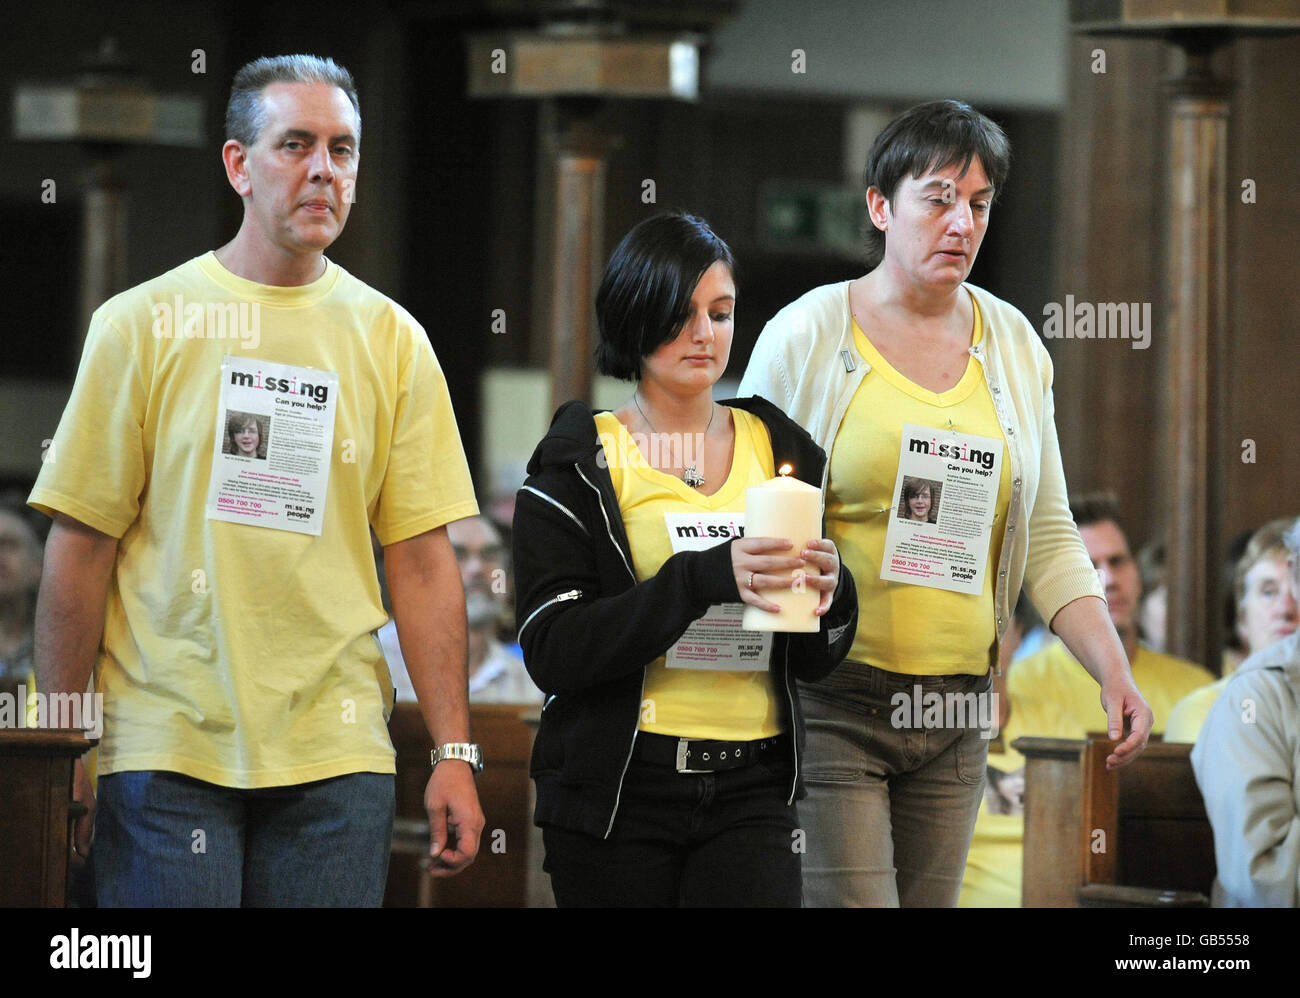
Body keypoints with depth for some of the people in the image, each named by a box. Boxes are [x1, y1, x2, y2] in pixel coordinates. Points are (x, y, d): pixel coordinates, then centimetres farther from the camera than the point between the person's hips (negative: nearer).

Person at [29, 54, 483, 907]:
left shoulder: (391, 340, 8)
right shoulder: (141, 325, 1)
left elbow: (422, 559, 6)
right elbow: (80, 549, 1)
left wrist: (454, 751, 0)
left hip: (335, 754, 2)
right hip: (166, 750, -2)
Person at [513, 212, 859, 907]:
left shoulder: (780, 452, 12)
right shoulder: (581, 464, 1)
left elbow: (813, 662, 13)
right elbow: (552, 652, -12)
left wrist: (828, 596, -10)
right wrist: (706, 577, -21)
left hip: (751, 795, 2)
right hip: (617, 793, -2)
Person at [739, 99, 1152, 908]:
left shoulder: (1012, 345, 10)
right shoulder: (806, 337, -3)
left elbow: (1049, 540, 13)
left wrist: (1114, 672, -1)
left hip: (957, 712, 5)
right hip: (832, 706, -5)